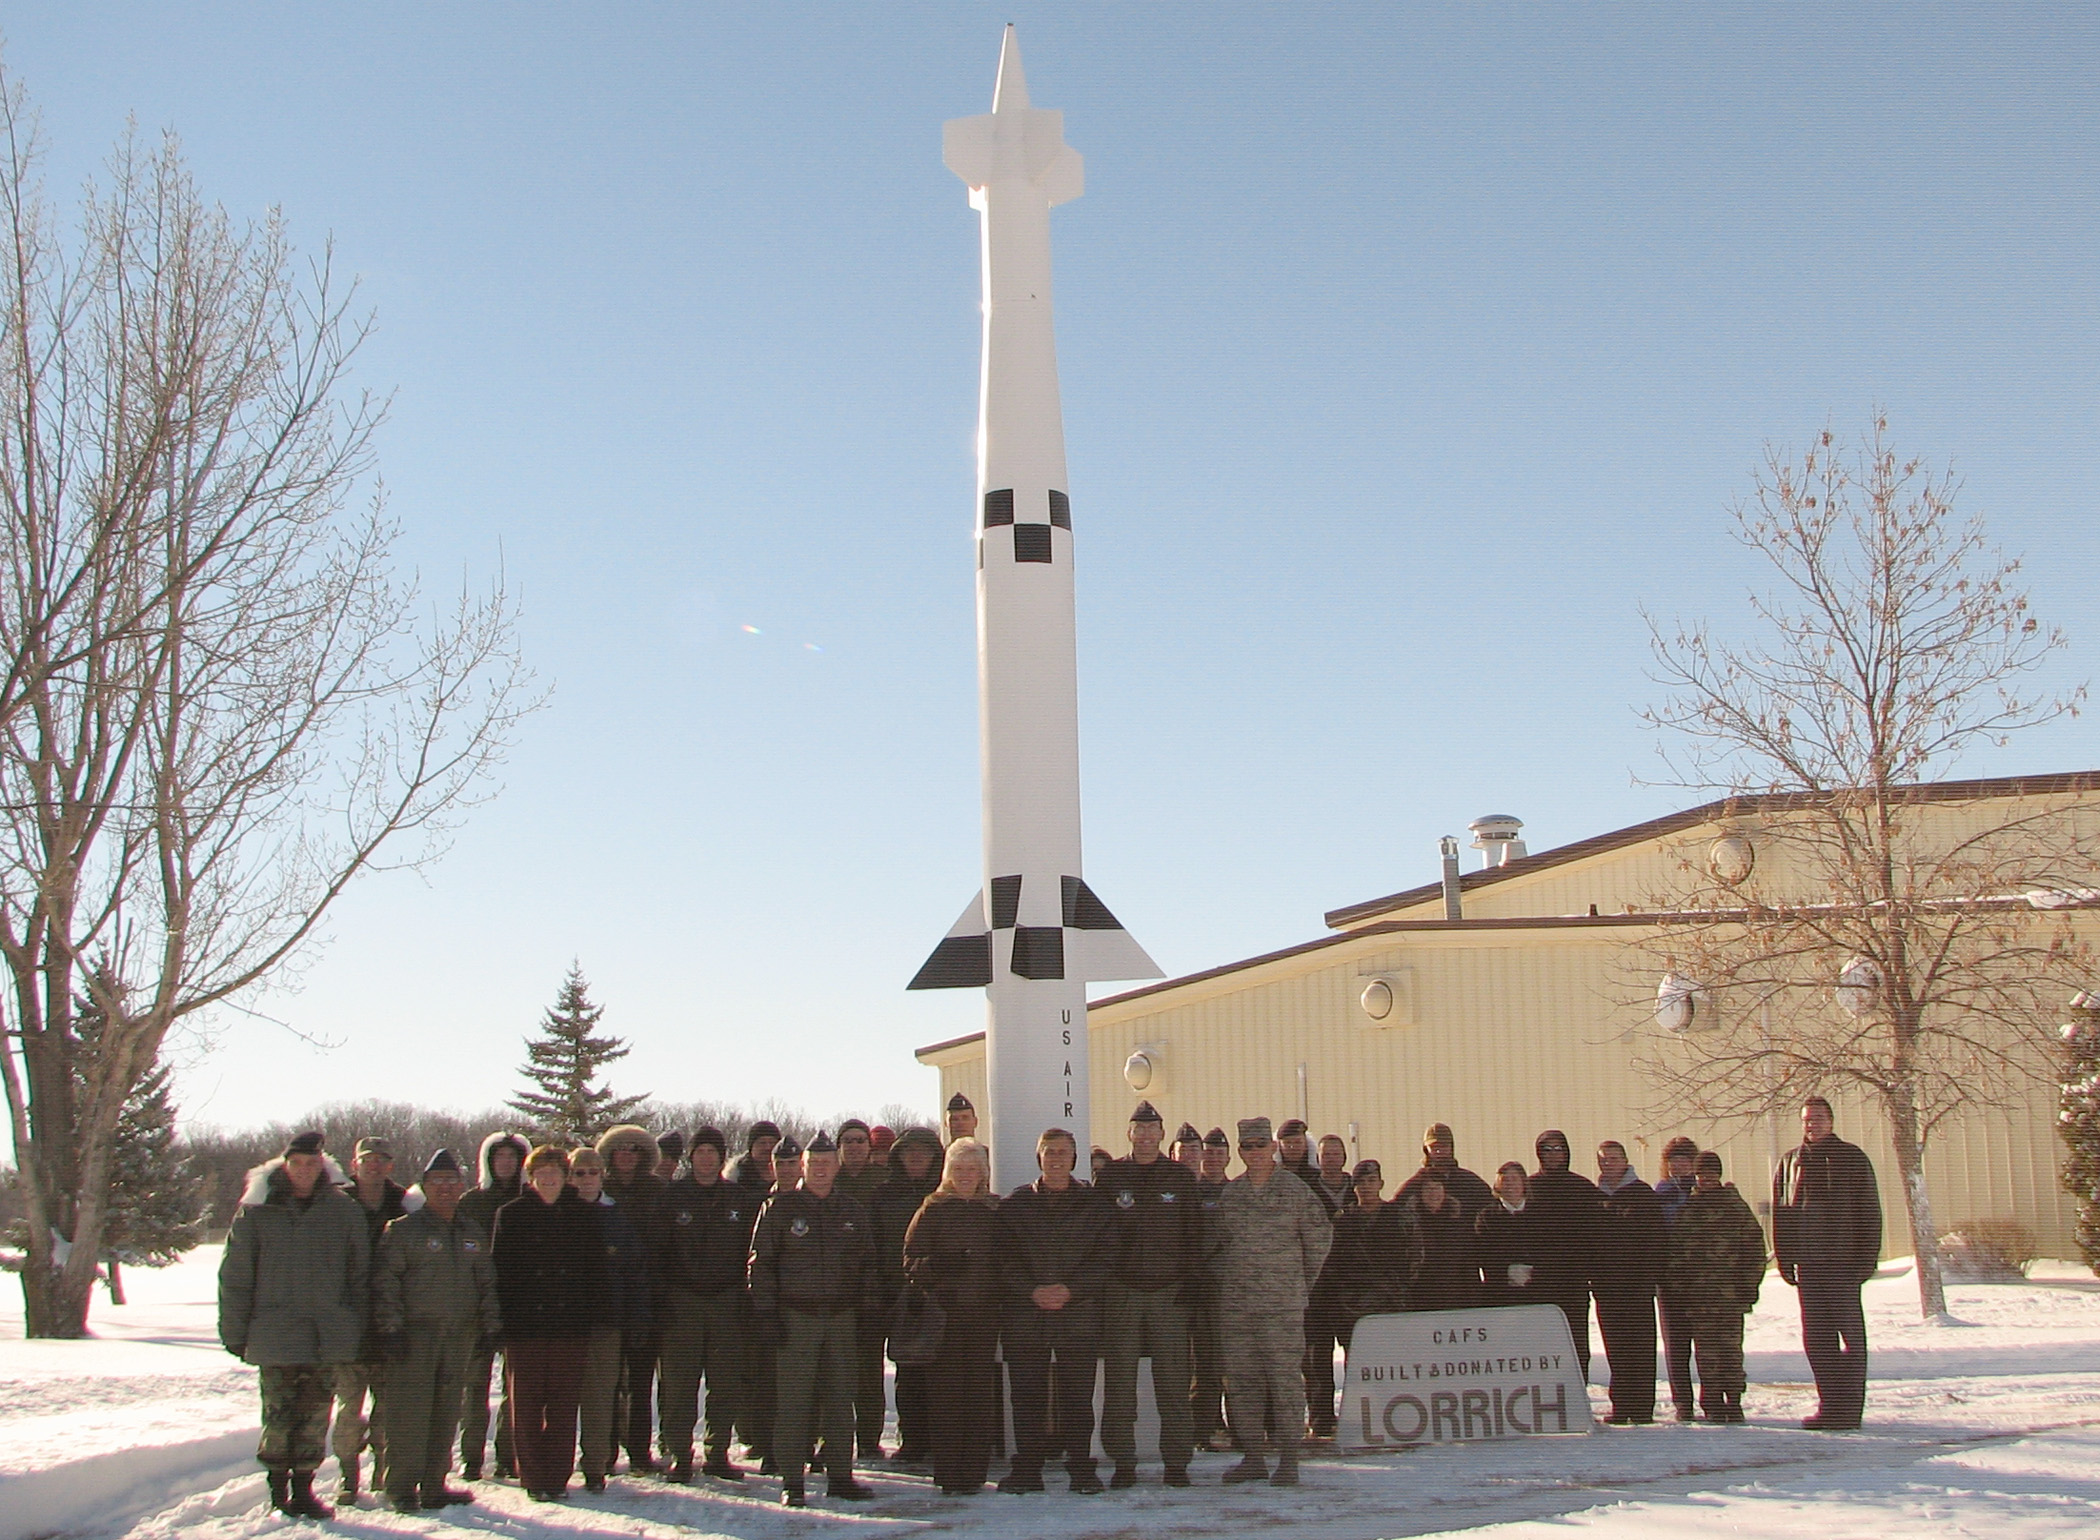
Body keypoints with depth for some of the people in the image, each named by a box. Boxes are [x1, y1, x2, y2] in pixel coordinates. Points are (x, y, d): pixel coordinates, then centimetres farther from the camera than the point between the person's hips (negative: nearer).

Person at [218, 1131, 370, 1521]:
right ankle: (278, 1490, 13)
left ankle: (303, 1487, 16)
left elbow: (359, 1274, 9)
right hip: (274, 1335, -2)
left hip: (328, 1337, 2)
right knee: (279, 1415, 0)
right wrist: (234, 1332, 1)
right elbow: (235, 1276, 3)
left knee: (315, 1415, 5)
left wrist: (357, 1329, 6)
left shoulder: (344, 1210, 5)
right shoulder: (257, 1211, 0)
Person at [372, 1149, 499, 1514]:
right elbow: (385, 1281, -6)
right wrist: (390, 1326, -13)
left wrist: (491, 1325, 10)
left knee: (446, 1413, 6)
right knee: (410, 1411, -6)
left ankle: (433, 1485, 13)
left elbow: (487, 1282, 19)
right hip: (414, 1333, -5)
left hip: (460, 1334, 5)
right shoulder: (401, 1230, -1)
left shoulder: (472, 1233, 15)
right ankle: (402, 1487, 1)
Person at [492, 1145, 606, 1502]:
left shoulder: (584, 1214, 8)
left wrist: (589, 1315, -2)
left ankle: (558, 1476, 11)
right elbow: (501, 1271, 1)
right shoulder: (511, 1215, 4)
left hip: (570, 1326, 1)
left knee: (564, 1405, 4)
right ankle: (533, 1478, 11)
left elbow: (596, 1270, 8)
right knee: (526, 1404, 3)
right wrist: (504, 1318, -8)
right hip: (524, 1325, -1)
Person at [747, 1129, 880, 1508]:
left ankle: (841, 1474, 14)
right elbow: (760, 1261, 0)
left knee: (840, 1398, 6)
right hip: (796, 1316, -3)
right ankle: (791, 1481, 2)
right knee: (794, 1401, -4)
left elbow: (866, 1262, 19)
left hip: (840, 1316, 4)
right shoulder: (779, 1207, 1)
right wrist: (765, 1312, -7)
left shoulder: (851, 1211, 12)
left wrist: (870, 1302, 9)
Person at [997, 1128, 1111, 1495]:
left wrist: (1071, 1290, -11)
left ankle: (1080, 1467, 9)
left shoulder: (1093, 1204, 9)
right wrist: (1032, 1291, -12)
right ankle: (1027, 1468, 10)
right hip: (1024, 1315, 1)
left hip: (1079, 1314, -1)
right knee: (1027, 1397, 2)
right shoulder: (1015, 1206, 10)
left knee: (1077, 1396, 0)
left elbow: (1104, 1259, 2)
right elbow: (1005, 1259, 3)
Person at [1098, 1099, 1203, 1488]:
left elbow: (1193, 1233, 7)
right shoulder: (1111, 1176, 7)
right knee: (1119, 1380, 1)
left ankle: (1176, 1460, 7)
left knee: (1172, 1379, 0)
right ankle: (1123, 1461, 7)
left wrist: (1189, 1281, -3)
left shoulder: (1180, 1177, 8)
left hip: (1168, 1291, 0)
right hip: (1120, 1291, 0)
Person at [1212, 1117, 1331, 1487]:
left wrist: (1301, 1282, 10)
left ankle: (1288, 1459, 2)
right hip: (1233, 1306, 4)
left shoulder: (1296, 1192, 0)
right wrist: (1222, 1280, 10)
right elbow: (1214, 1244, 18)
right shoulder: (1227, 1195, 9)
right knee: (1241, 1380, 6)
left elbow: (1320, 1238, 7)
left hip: (1282, 1304, -3)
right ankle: (1252, 1456, 15)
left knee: (1285, 1377, -5)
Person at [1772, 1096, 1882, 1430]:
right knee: (1816, 1337, 6)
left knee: (1850, 1333, 0)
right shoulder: (1790, 1162, 11)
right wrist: (1785, 1260, 5)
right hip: (1808, 1264, 4)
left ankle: (1849, 1407, 3)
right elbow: (1780, 1215, 12)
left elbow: (1870, 1212, -2)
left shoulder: (1852, 1159, 1)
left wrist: (1867, 1259, -9)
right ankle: (1829, 1404, 13)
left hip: (1843, 1263, -4)